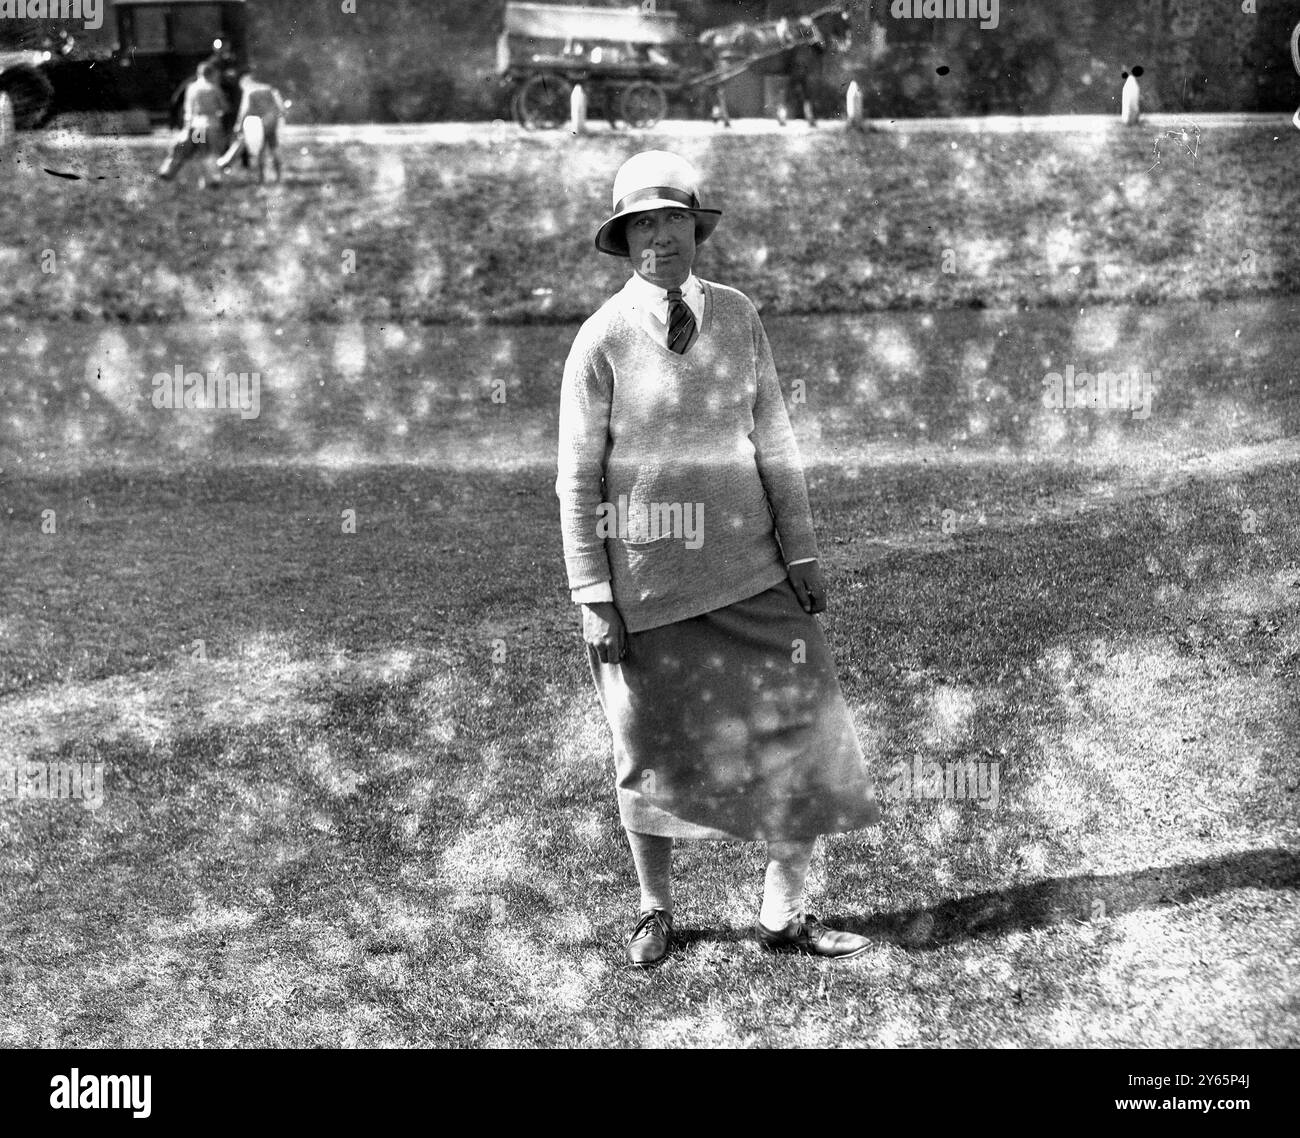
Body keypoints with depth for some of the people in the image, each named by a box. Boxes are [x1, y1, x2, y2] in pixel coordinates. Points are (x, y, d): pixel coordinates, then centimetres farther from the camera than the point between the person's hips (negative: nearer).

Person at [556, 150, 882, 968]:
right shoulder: (602, 340, -8)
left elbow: (774, 442, 6)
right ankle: (657, 911, 33)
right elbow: (578, 479, -6)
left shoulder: (738, 317, 2)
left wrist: (803, 552, 3)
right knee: (653, 751, 11)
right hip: (645, 578, -3)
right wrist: (593, 599, -8)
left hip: (748, 570, 3)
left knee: (805, 734, 1)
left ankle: (785, 914, 19)